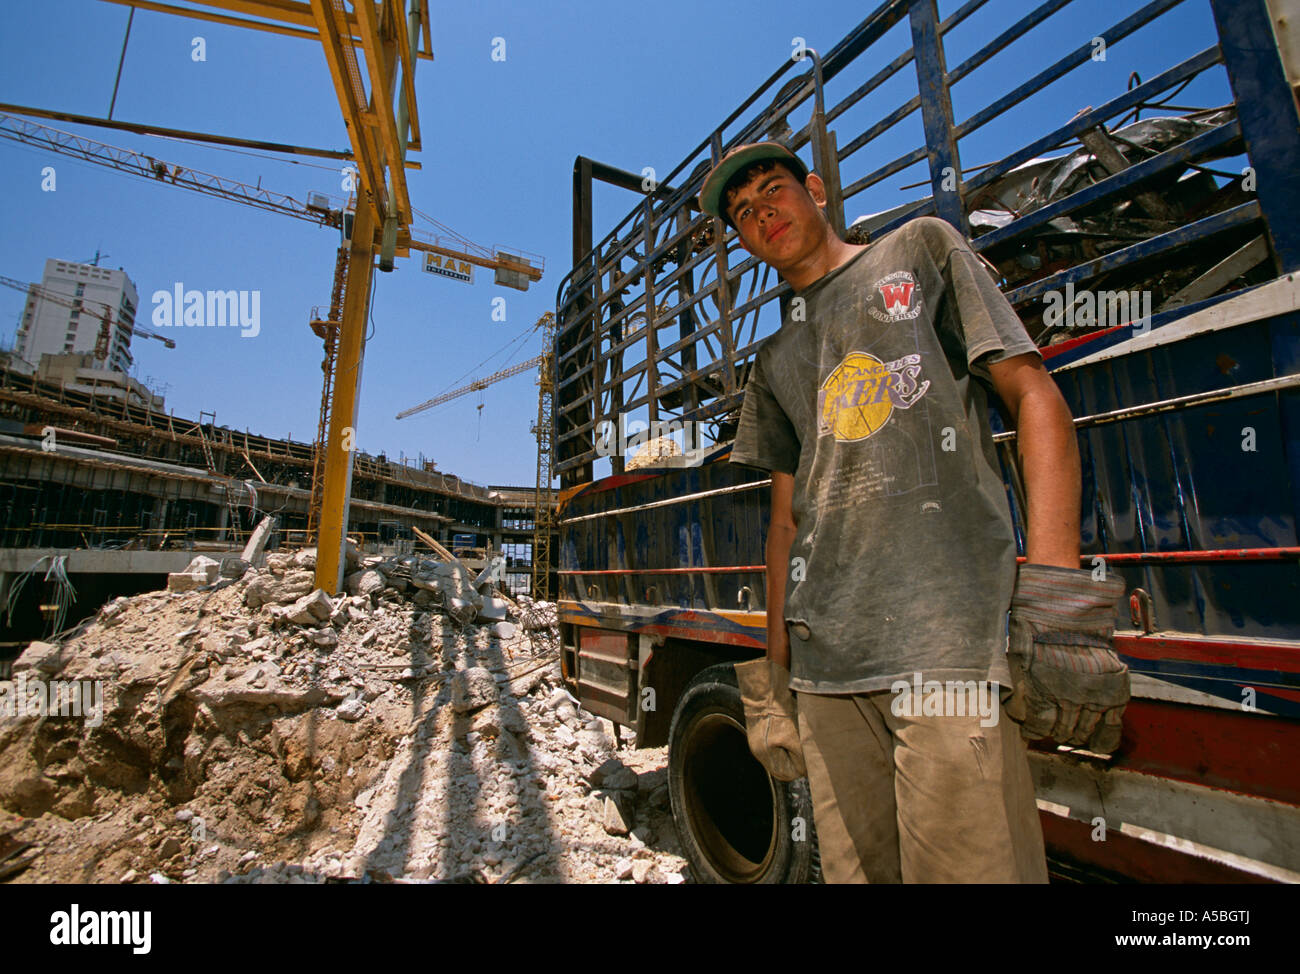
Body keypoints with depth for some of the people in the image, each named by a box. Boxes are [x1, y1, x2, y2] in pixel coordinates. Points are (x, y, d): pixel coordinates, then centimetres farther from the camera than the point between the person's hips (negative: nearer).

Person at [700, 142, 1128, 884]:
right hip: (824, 653, 5)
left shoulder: (921, 250, 14)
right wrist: (775, 669, 15)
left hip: (946, 628, -4)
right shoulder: (774, 362, 23)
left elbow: (1034, 395, 2)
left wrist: (1057, 592, -10)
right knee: (857, 870, 11)